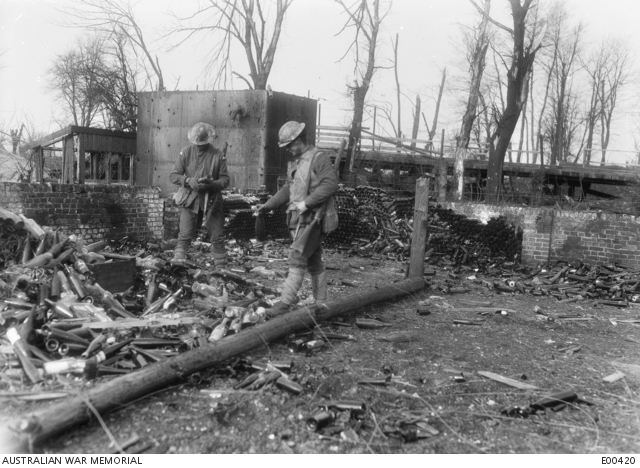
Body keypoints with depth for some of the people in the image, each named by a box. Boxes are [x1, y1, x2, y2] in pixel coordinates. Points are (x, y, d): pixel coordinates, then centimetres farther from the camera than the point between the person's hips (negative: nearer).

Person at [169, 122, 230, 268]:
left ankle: (221, 268, 15)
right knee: (184, 236, -7)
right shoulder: (186, 152, 0)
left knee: (217, 238, 5)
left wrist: (212, 184, -22)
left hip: (212, 201, 1)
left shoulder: (218, 155, -1)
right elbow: (173, 176, -1)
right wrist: (188, 181, -20)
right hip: (190, 200, -1)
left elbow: (225, 179, -2)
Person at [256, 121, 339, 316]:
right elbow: (288, 189, 23)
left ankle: (284, 304, -8)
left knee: (297, 260, -10)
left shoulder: (319, 159, -10)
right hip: (298, 219, 9)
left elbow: (330, 185, -21)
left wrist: (306, 203, -23)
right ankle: (321, 304, 20)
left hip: (311, 219, -9)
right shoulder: (294, 162, 17)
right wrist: (267, 205, 14)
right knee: (314, 263, 12)